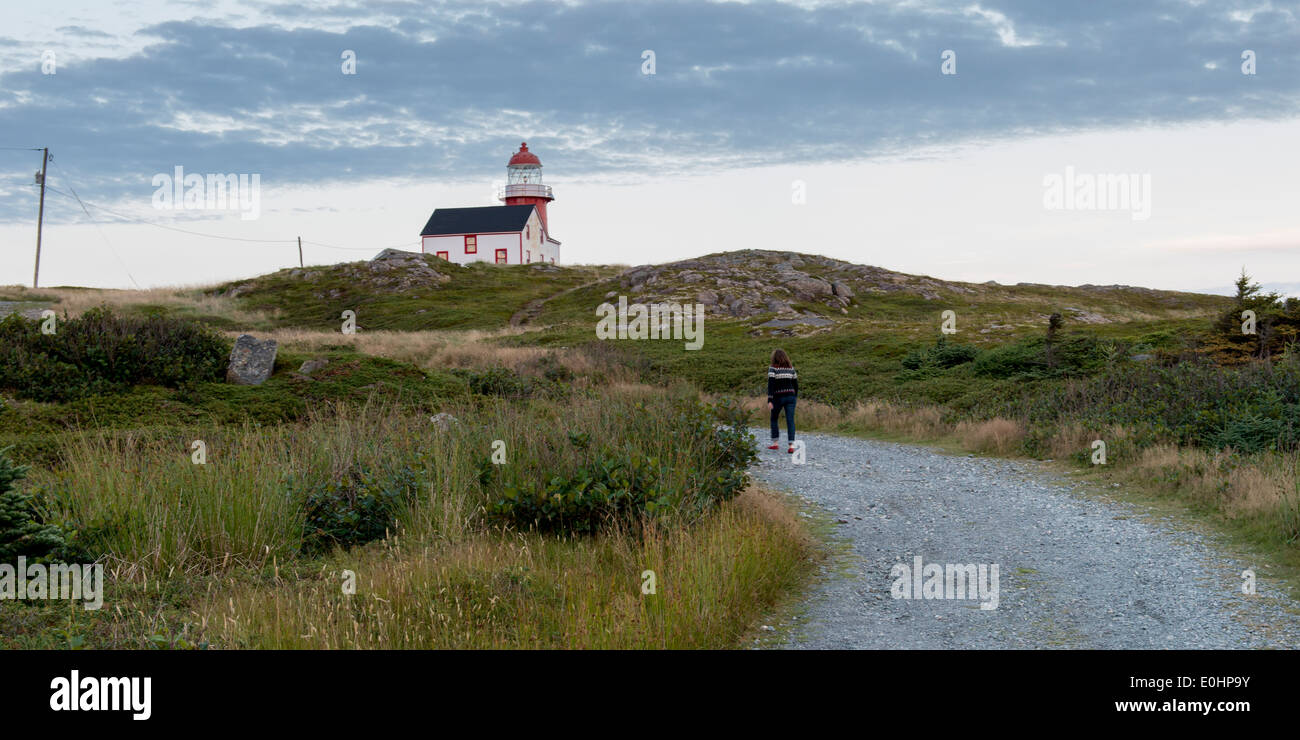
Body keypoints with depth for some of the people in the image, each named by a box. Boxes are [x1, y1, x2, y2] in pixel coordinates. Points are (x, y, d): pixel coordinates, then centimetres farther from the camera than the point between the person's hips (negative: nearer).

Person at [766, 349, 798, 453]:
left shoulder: (773, 368, -6)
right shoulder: (791, 368, 7)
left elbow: (771, 384, -13)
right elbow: (796, 384, 10)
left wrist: (769, 400, -15)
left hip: (778, 397, -3)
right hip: (790, 396, 3)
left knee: (774, 419, 18)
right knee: (790, 420, -1)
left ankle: (775, 443, 20)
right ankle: (791, 445, -12)